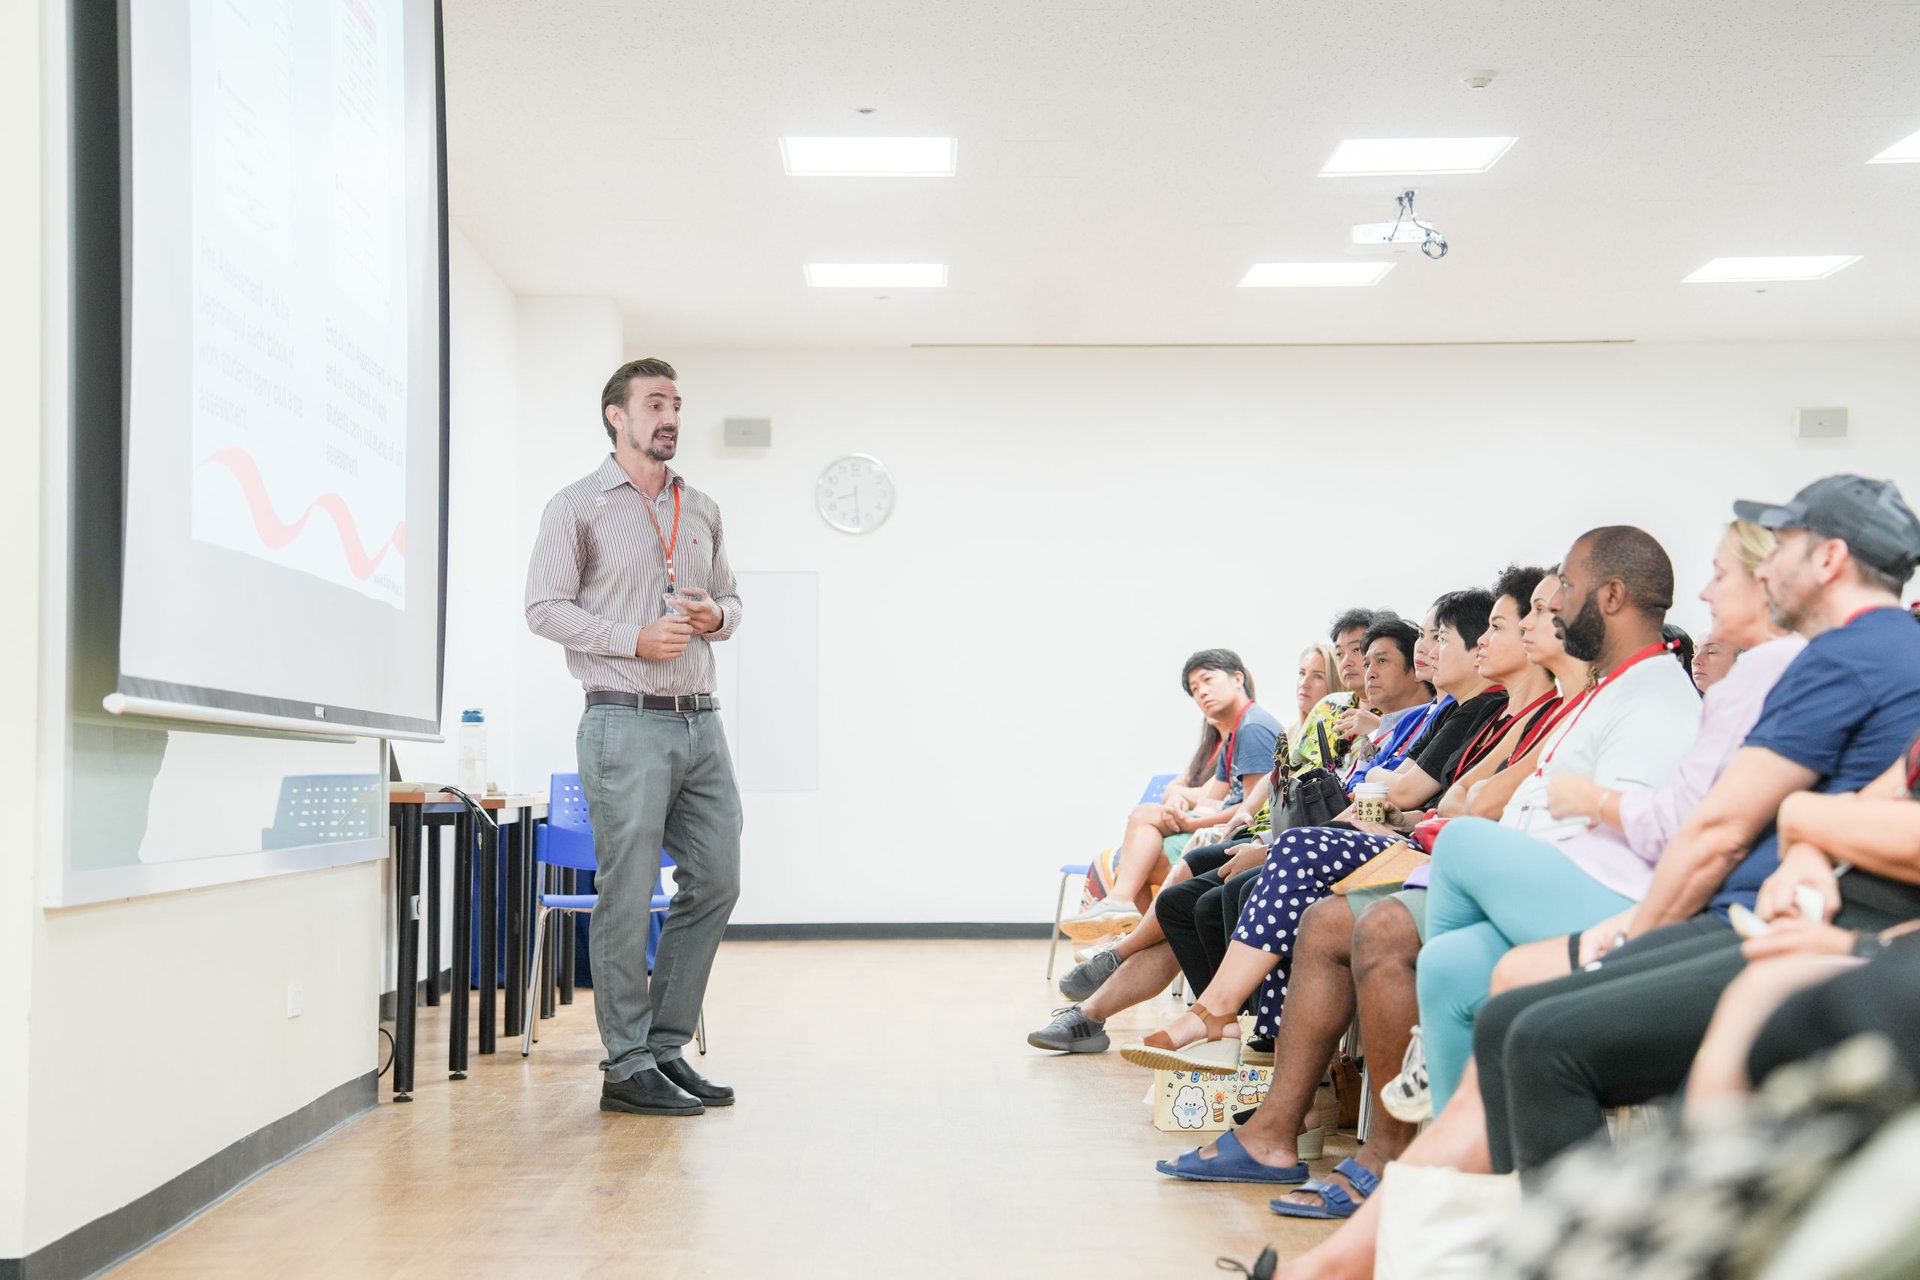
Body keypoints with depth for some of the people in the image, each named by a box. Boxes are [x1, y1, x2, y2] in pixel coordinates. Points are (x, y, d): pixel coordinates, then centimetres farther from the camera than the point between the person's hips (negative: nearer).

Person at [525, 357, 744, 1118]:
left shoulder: (702, 512, 17)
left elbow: (730, 599, 23)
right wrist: (636, 639, -16)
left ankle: (666, 1046, 19)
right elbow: (545, 608, -6)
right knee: (627, 895, -3)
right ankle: (628, 1066, 6)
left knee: (715, 881, 7)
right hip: (626, 722, -6)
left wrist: (716, 616, -1)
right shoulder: (578, 508, 0)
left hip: (700, 720, 6)